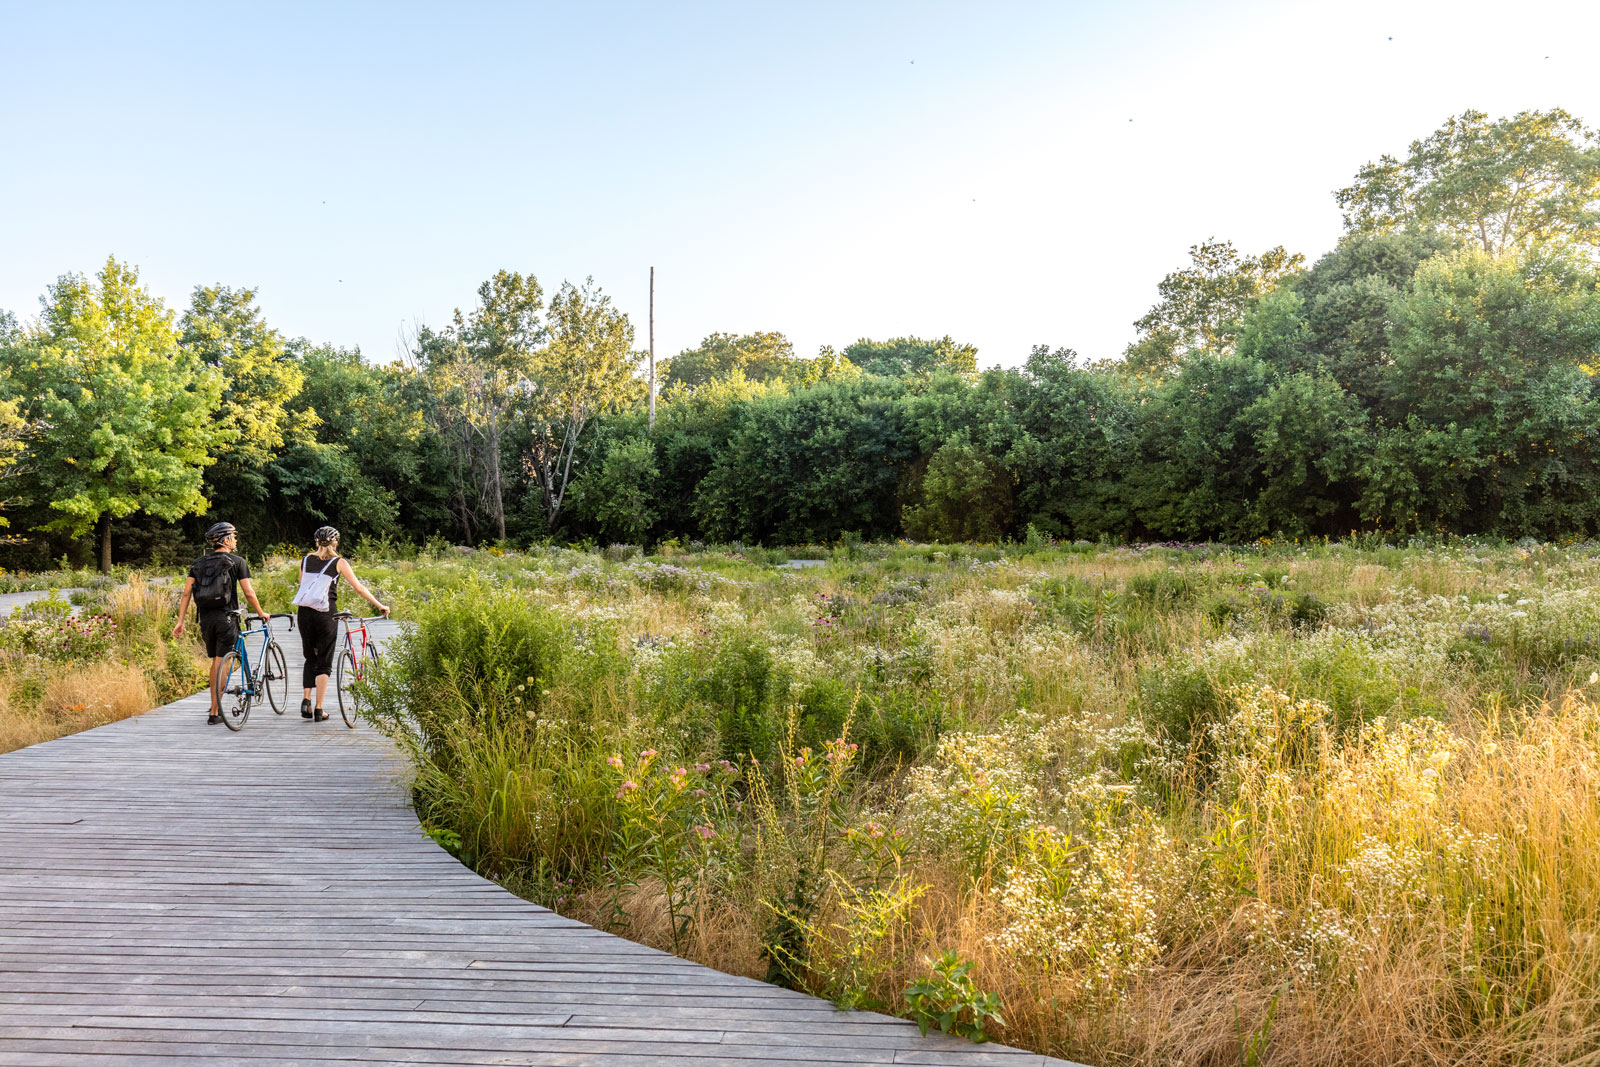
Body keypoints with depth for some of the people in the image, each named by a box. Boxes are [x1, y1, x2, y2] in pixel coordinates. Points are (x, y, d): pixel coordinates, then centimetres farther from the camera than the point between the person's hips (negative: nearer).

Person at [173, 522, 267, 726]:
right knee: (221, 663, -2)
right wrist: (261, 613, 8)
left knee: (216, 661, 18)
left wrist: (180, 621, 3)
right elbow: (249, 592, -5)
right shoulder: (237, 561, -2)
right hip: (226, 617, -4)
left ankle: (215, 706, 23)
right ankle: (215, 713, -3)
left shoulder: (199, 563, 11)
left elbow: (187, 592, 3)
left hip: (206, 618, 4)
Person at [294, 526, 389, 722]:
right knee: (324, 663, 5)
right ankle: (318, 710, 2)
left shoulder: (306, 560, 9)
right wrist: (380, 606, 5)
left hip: (305, 612, 3)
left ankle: (306, 700, 6)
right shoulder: (339, 562, -1)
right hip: (326, 614, -3)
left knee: (310, 659, 19)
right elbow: (359, 588, -2)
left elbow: (302, 586, 14)